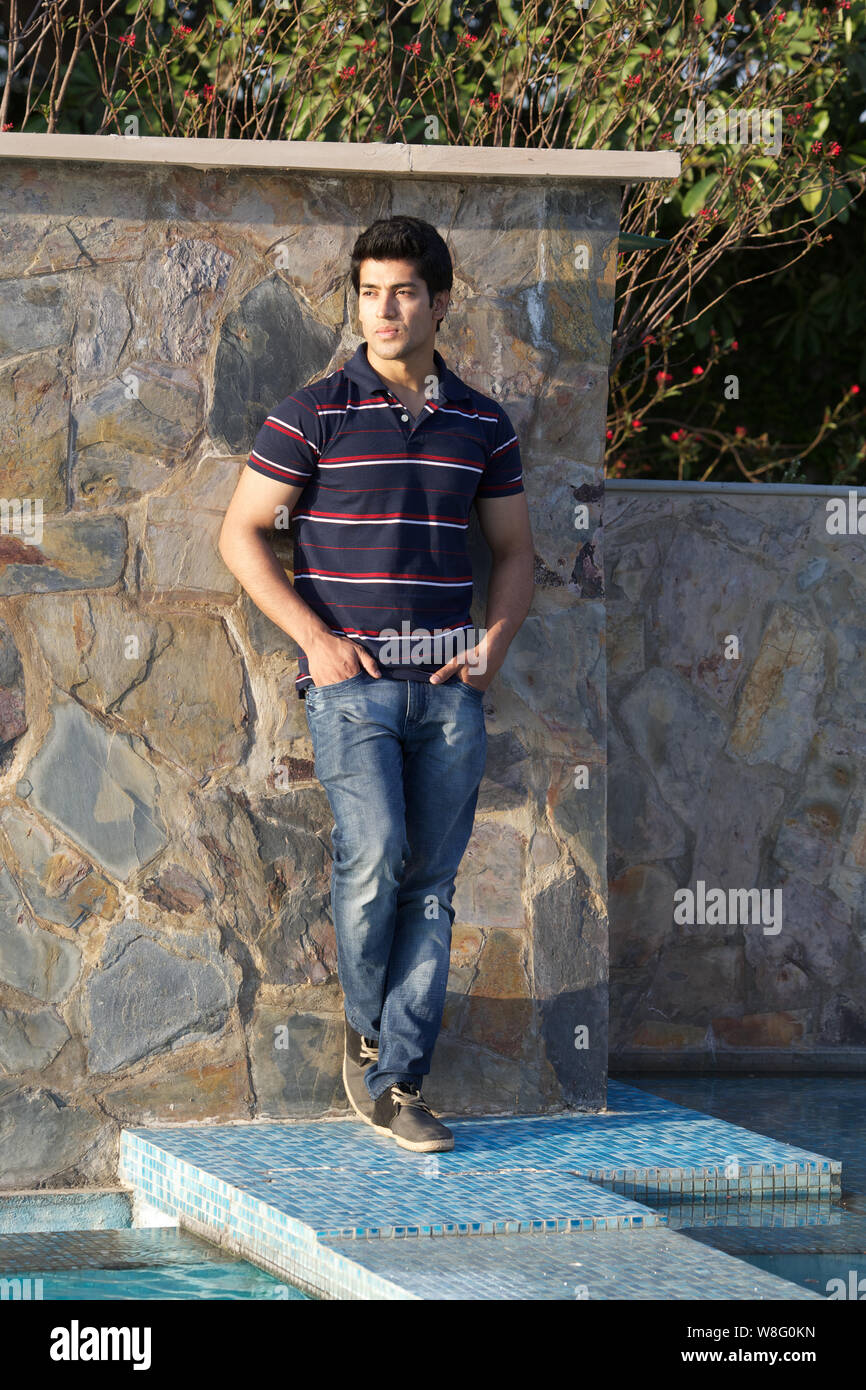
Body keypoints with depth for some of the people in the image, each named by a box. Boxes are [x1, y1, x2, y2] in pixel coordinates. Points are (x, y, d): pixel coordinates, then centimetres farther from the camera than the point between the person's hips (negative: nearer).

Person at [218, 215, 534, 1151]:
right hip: (349, 678, -4)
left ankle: (396, 1082, 7)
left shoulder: (482, 425, 9)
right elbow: (241, 534, 0)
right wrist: (315, 638, -9)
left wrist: (495, 643, 0)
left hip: (448, 686, 4)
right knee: (374, 854, -20)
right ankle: (364, 1025, 6)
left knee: (430, 882, 1)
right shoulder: (312, 415, -1)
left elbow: (514, 551, 18)